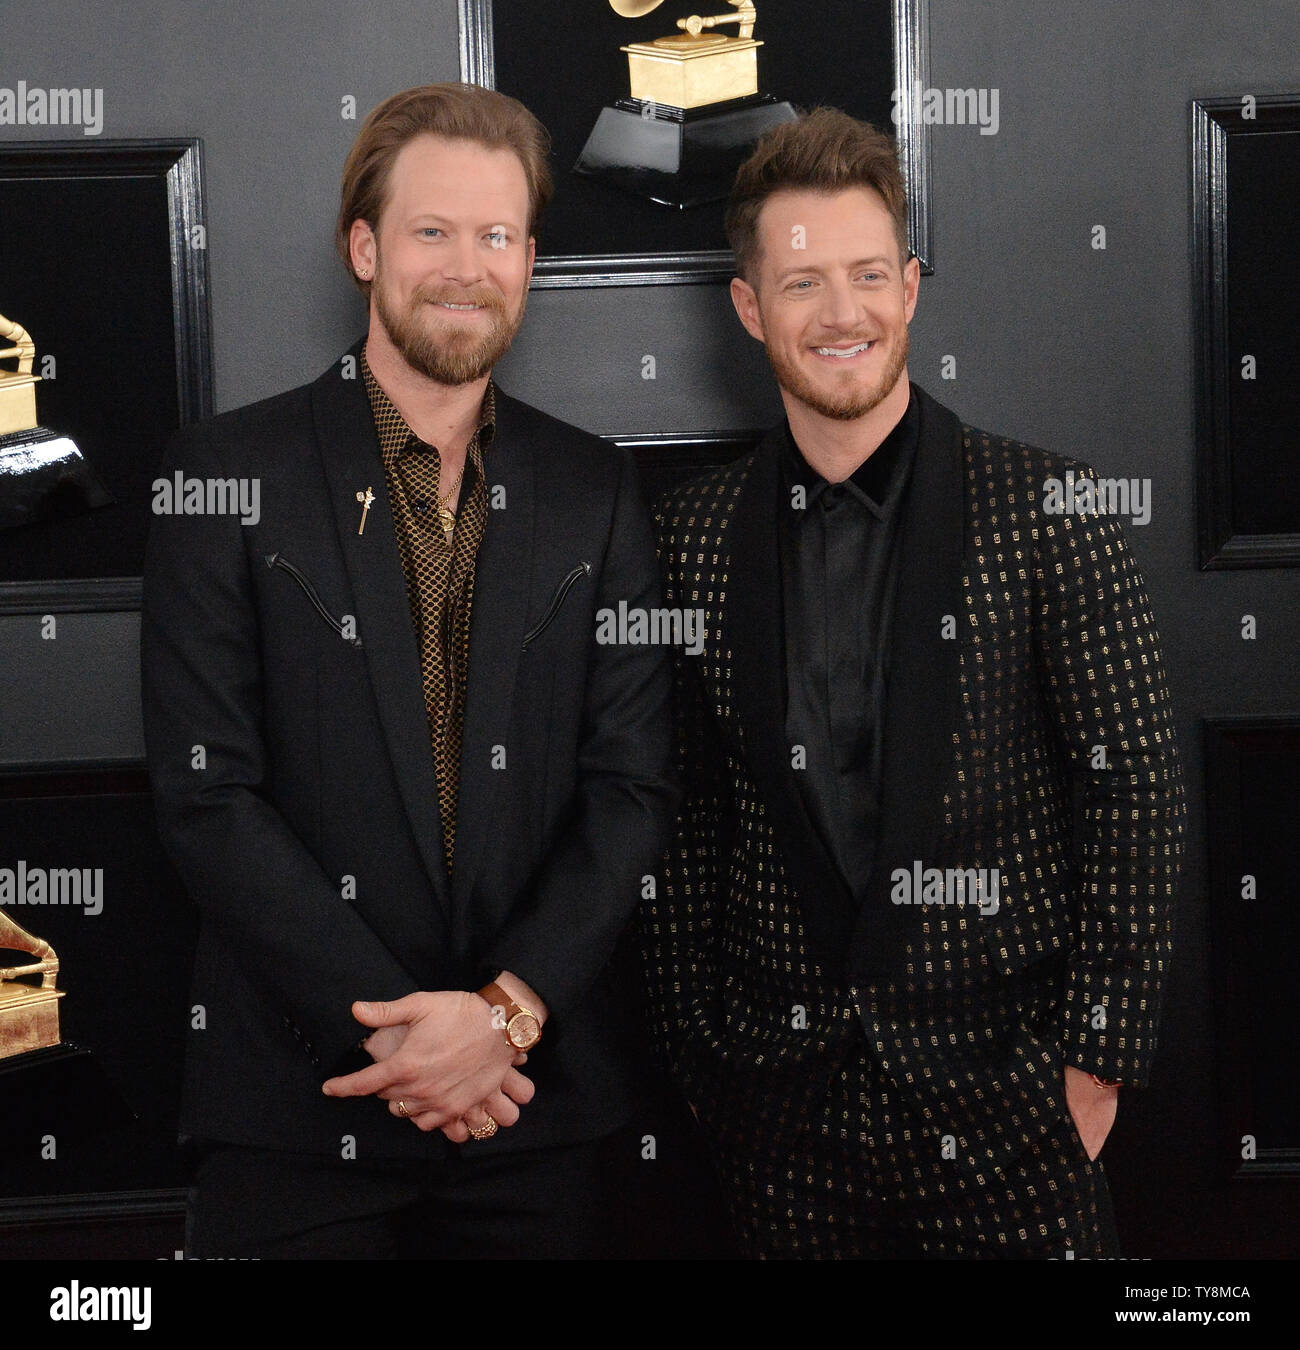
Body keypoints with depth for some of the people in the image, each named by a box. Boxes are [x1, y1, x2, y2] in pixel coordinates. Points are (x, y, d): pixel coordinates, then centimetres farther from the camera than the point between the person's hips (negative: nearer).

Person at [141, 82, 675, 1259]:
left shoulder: (592, 491, 7)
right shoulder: (230, 473, -2)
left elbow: (634, 787, 2)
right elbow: (207, 796, -7)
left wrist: (507, 1011, -11)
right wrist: (392, 1026, -12)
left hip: (538, 1096, 2)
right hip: (300, 1100, -2)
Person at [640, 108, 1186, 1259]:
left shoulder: (1050, 510, -4)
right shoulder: (698, 534, 4)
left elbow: (1137, 791, -4)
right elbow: (684, 815, 8)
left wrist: (1100, 1055, -6)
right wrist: (695, 1046, 6)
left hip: (998, 1082, -2)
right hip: (779, 1095, 2)